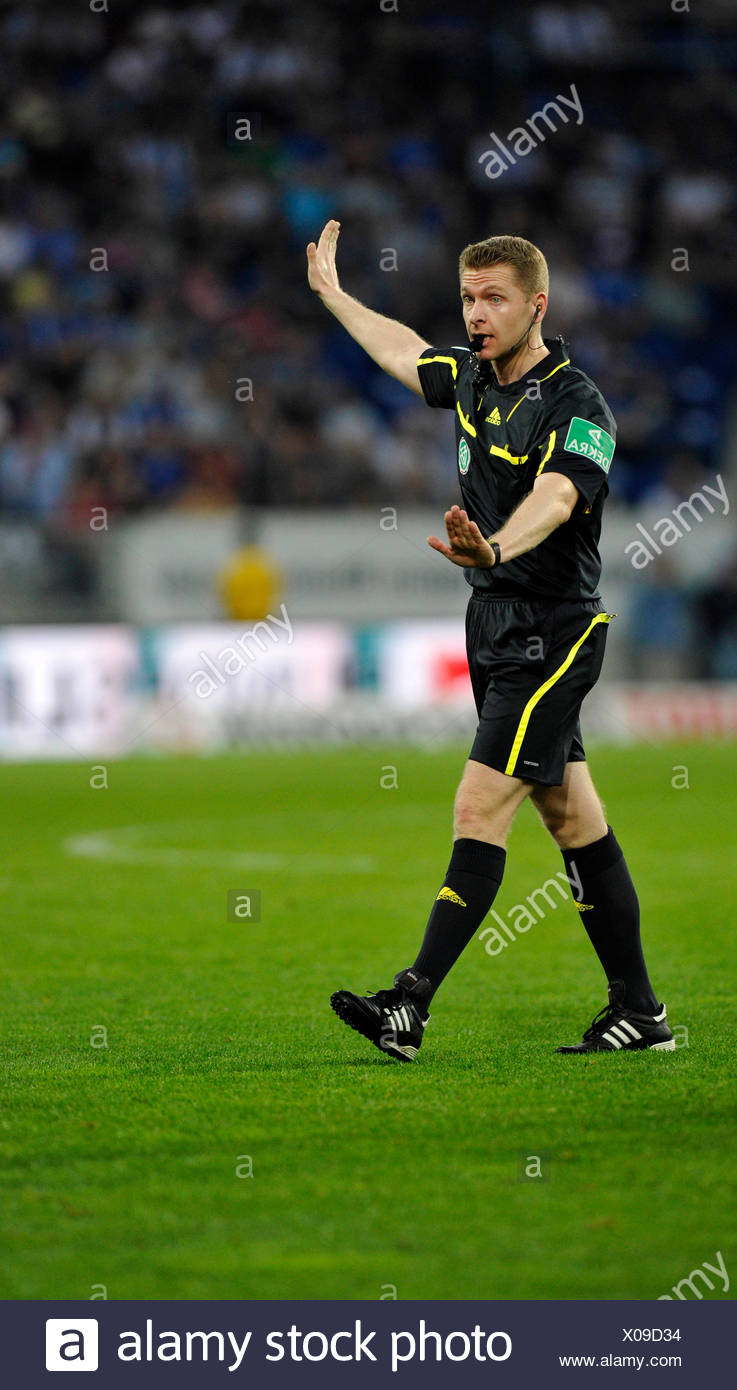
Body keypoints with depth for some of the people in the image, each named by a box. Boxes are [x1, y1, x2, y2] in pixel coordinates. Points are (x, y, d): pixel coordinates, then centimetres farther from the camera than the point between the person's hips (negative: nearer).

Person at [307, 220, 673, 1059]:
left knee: (481, 807, -13)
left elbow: (555, 497, -37)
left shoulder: (576, 407, -18)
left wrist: (494, 548, -57)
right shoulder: (474, 378, 7)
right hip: (496, 625, 8)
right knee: (573, 821, 10)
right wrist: (332, 295, 41)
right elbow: (404, 352, 29)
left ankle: (410, 1007, -16)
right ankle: (640, 1013, 15)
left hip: (553, 630, -8)